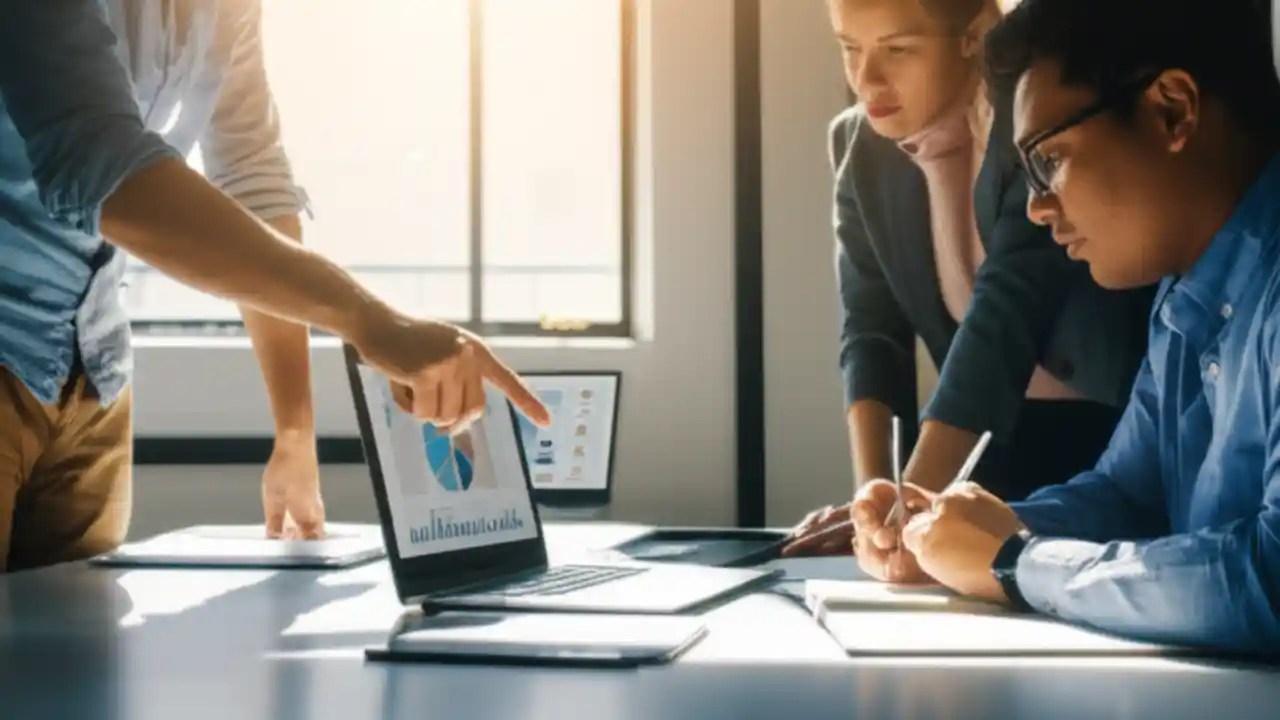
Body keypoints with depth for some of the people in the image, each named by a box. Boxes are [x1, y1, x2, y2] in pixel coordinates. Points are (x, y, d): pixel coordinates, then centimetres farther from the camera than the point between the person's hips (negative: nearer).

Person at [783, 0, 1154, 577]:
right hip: (1000, 435, 4)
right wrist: (872, 493, -20)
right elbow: (871, 329, -5)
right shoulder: (859, 144, -2)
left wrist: (911, 502, -37)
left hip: (1121, 431, -4)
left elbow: (1009, 312, -29)